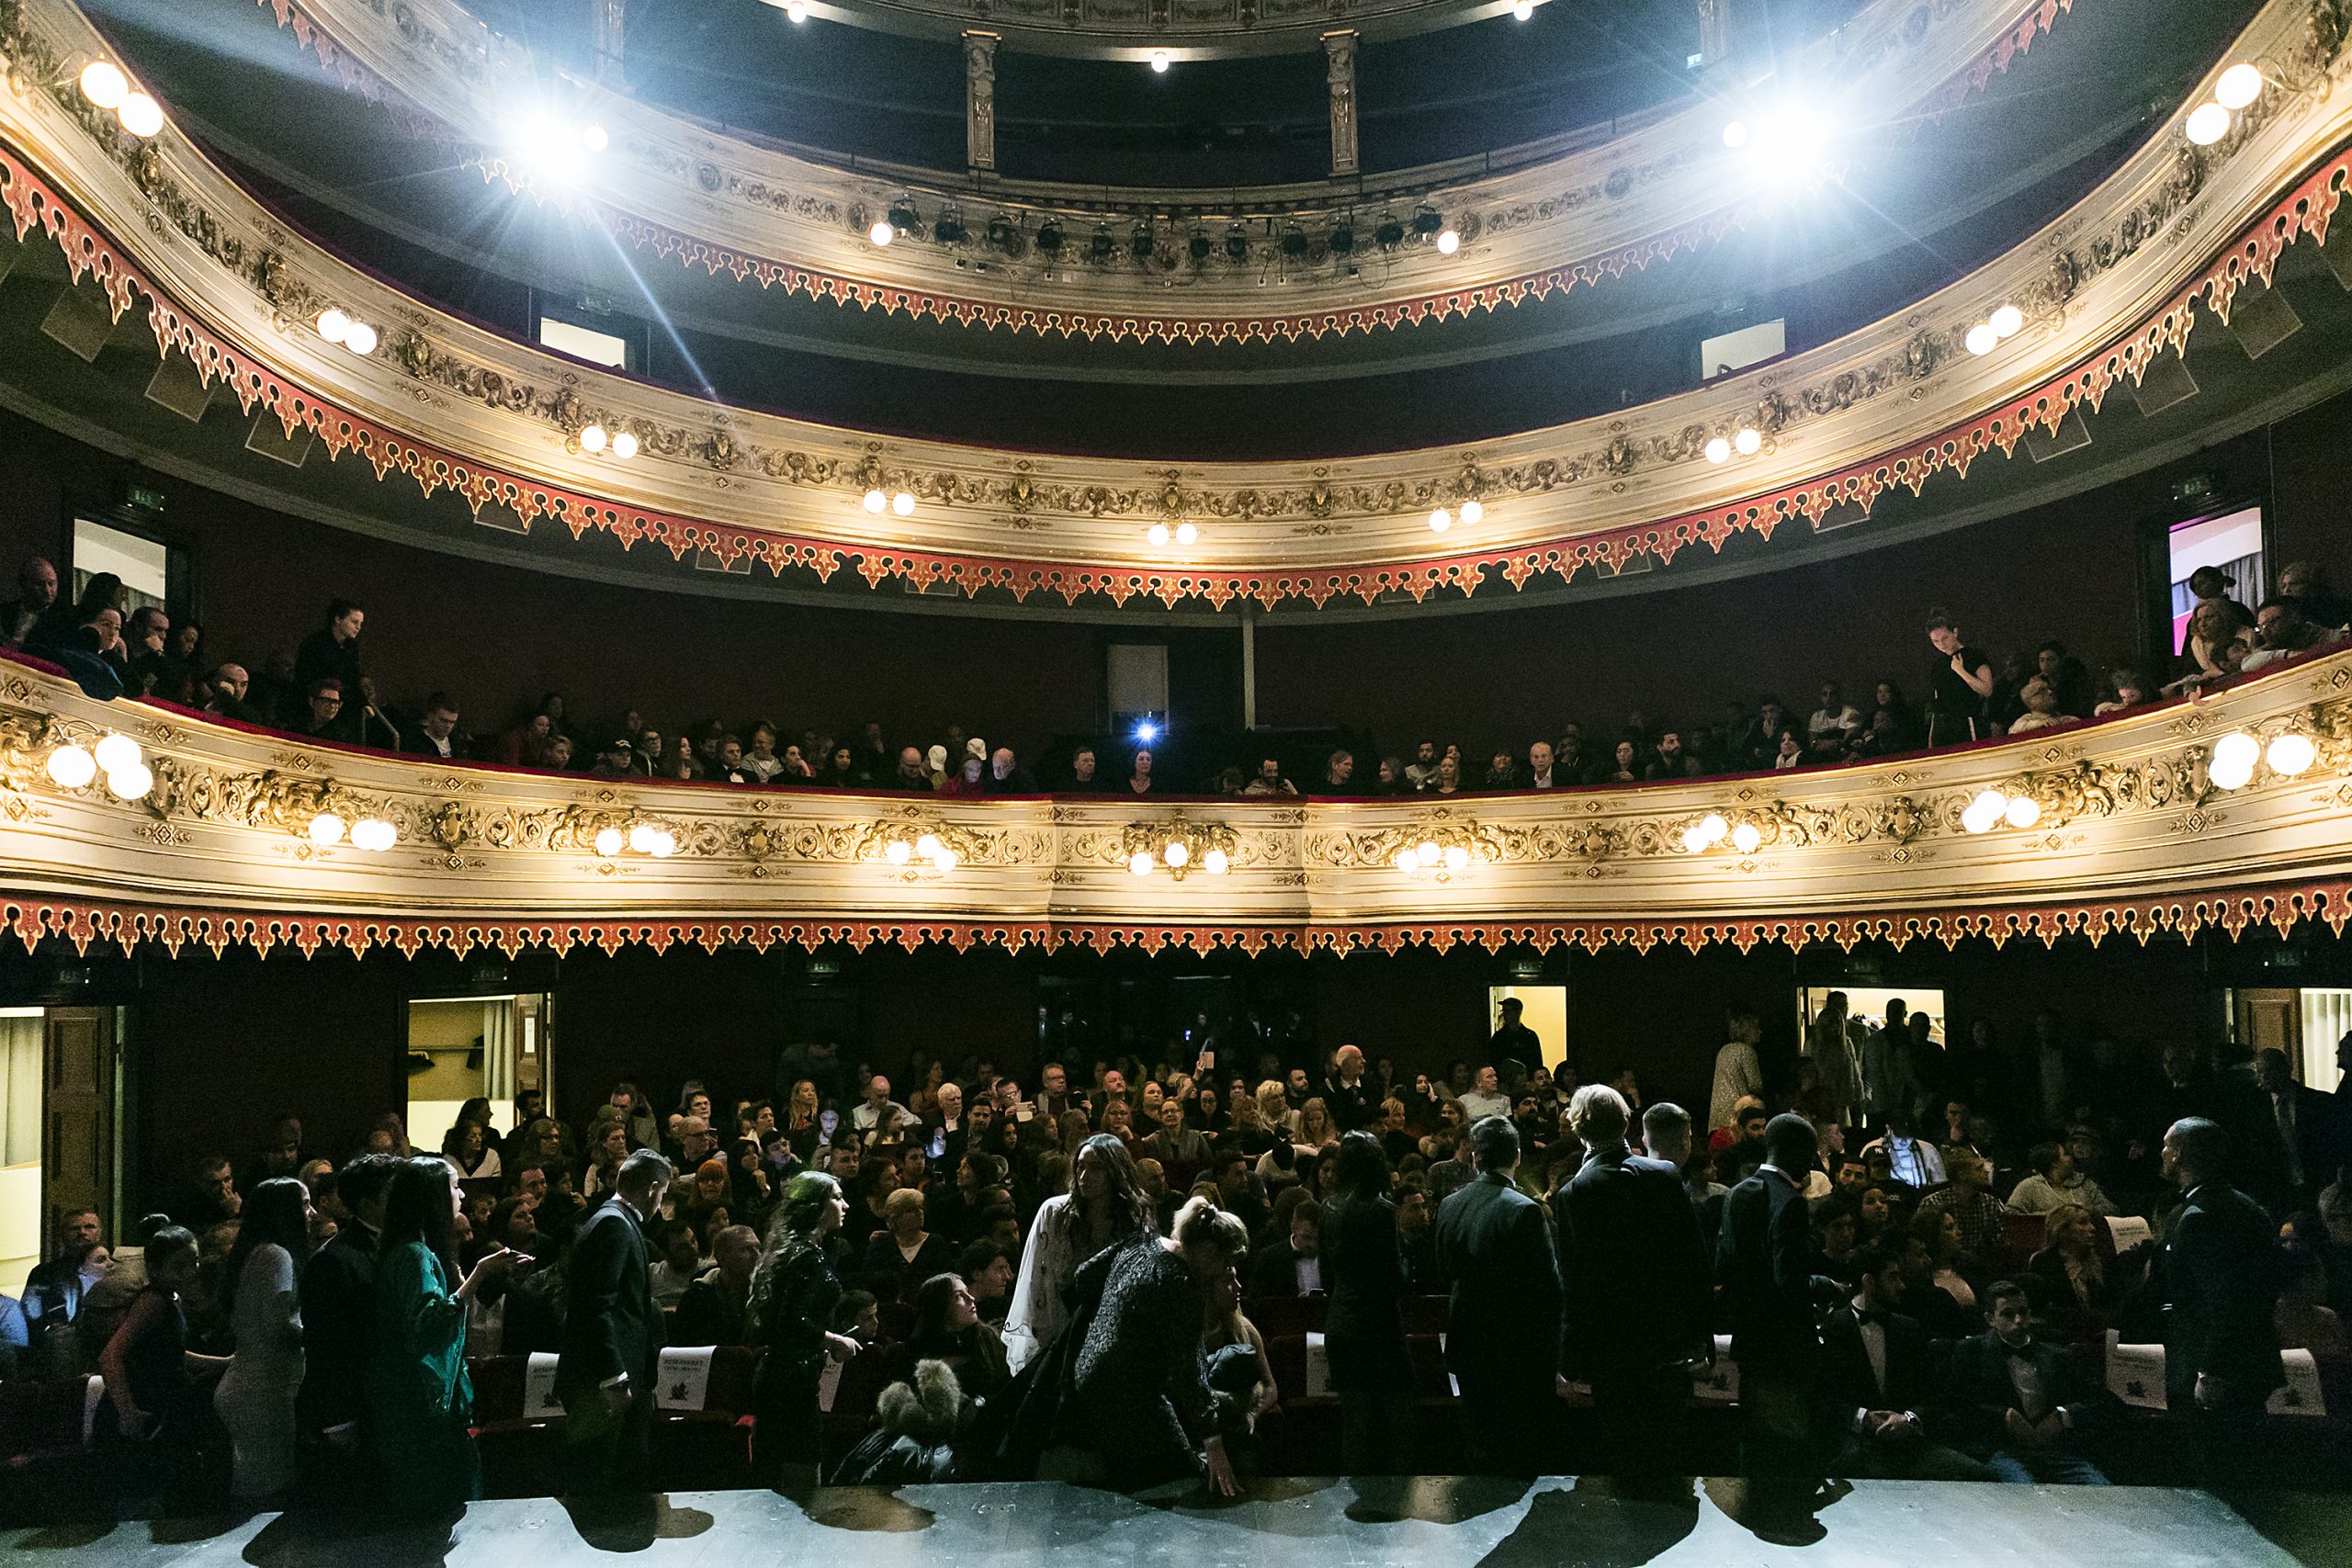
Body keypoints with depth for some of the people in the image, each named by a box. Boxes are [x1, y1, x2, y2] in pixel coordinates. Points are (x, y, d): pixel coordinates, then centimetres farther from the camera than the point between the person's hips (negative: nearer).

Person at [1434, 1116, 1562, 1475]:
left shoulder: (1449, 1206, 0)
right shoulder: (1524, 1210, -18)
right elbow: (1548, 1284, -15)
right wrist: (1552, 1349, -6)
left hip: (1468, 1347, 6)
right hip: (1517, 1348, -6)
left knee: (1478, 1446, 16)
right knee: (1521, 1448, 4)